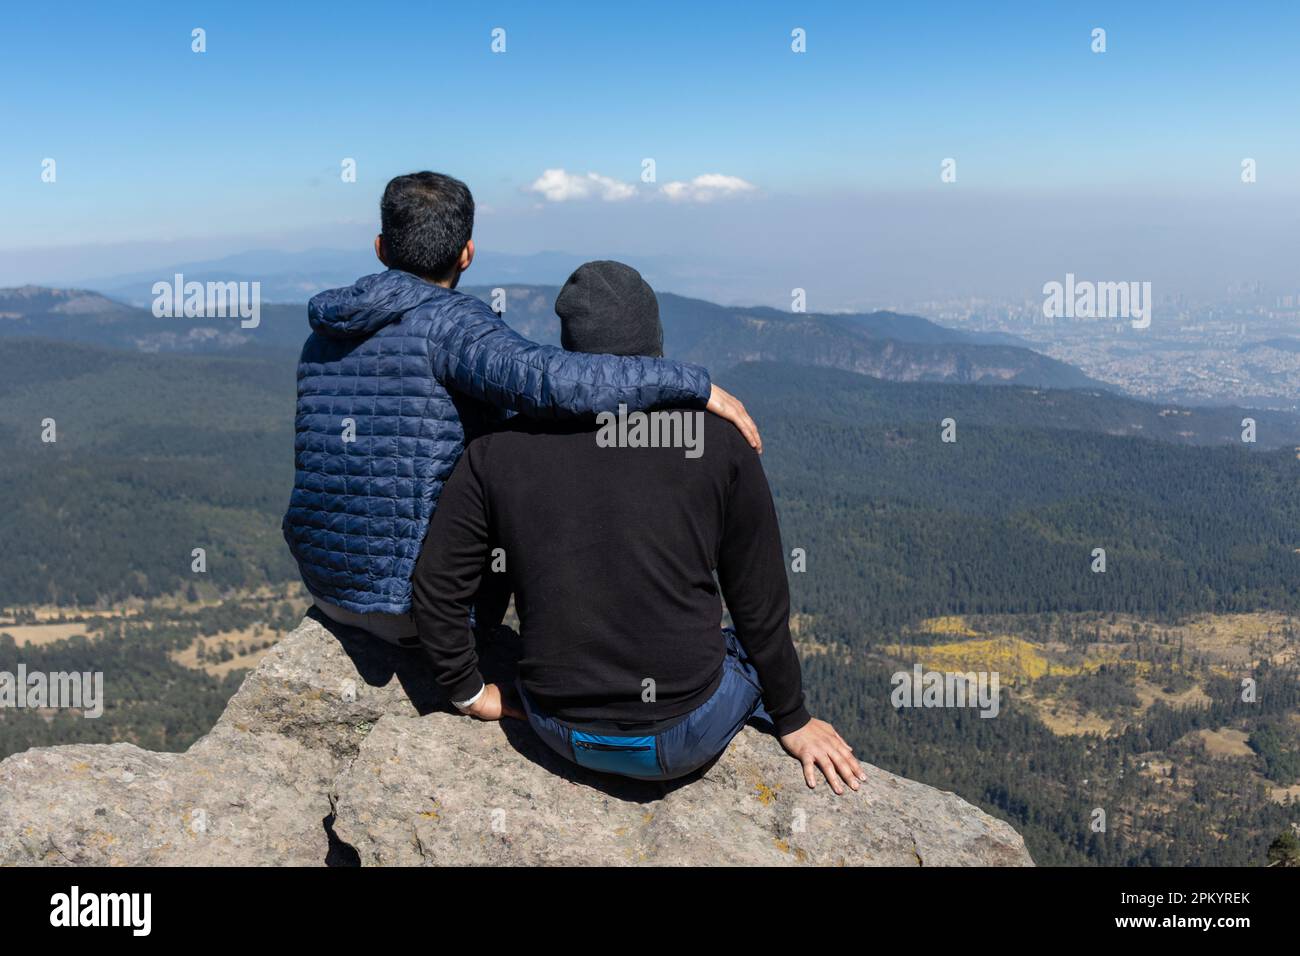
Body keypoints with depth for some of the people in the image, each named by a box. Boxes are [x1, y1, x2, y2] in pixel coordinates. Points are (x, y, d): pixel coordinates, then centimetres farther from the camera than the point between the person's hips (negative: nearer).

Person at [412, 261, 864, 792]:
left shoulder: (499, 449, -6)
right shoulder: (718, 440, -10)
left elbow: (437, 585, -1)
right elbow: (760, 603, -2)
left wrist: (469, 693, 16)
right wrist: (794, 720, 12)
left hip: (558, 730, 3)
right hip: (683, 736, -2)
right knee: (760, 647, 29)